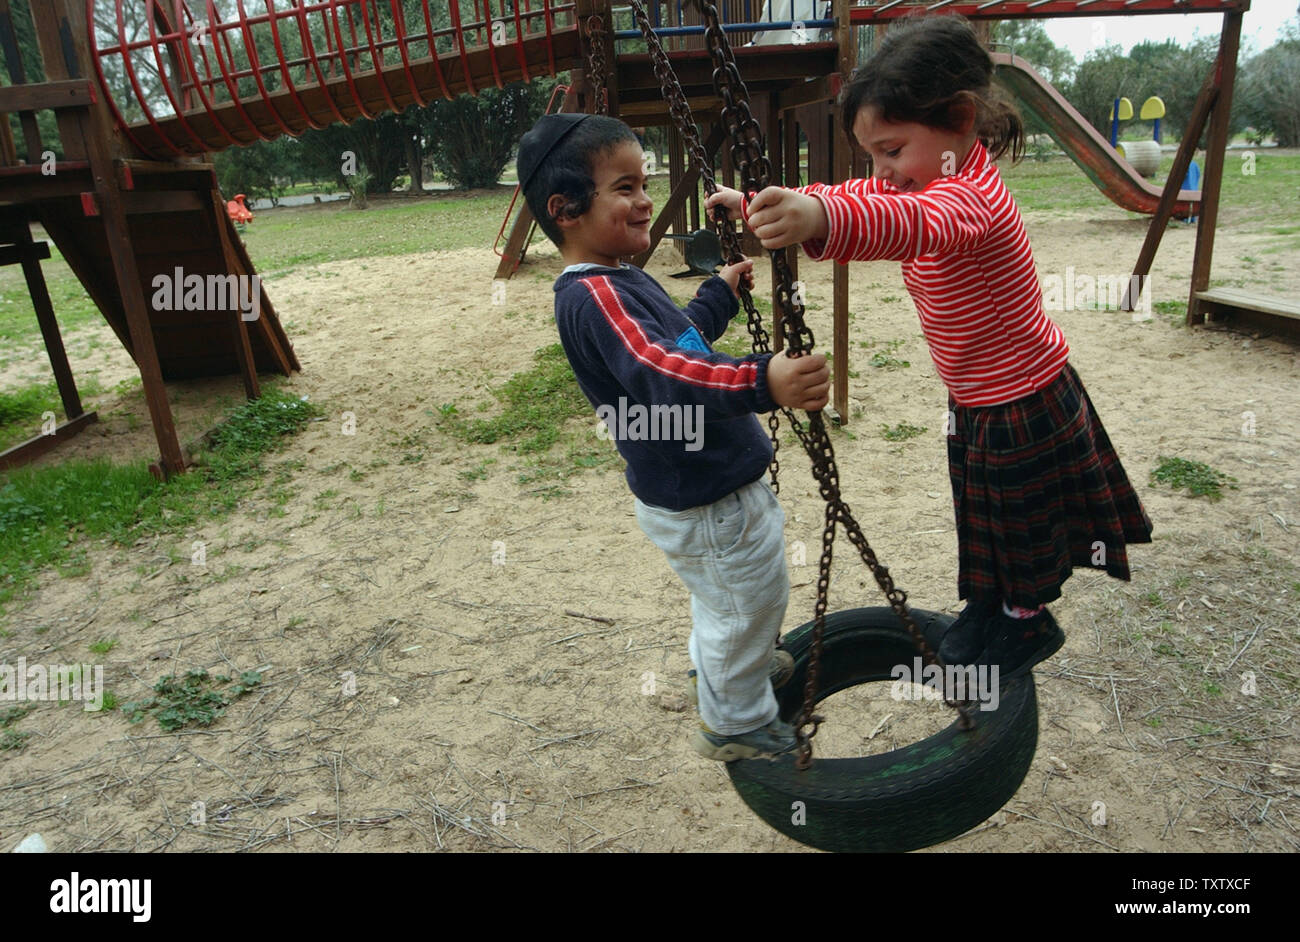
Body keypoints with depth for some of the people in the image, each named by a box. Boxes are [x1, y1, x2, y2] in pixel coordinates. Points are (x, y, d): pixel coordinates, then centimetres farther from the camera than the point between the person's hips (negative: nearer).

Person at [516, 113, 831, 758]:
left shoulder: (622, 281, 7)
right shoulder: (591, 296, -27)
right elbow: (660, 374, -44)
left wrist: (719, 293, 37)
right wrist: (761, 383, -56)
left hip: (705, 483, 10)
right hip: (703, 505, -10)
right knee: (748, 606, 11)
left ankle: (738, 667, 59)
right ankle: (736, 723, 36)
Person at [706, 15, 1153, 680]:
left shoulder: (971, 196, -33)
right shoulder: (921, 180, -2)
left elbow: (914, 224, -55)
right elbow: (852, 199, 2)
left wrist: (819, 218, -74)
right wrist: (759, 206, -12)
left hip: (1028, 408, -9)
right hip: (977, 407, 9)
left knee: (1025, 522, 15)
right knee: (981, 517, 25)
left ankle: (1027, 622, 40)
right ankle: (988, 608, 47)